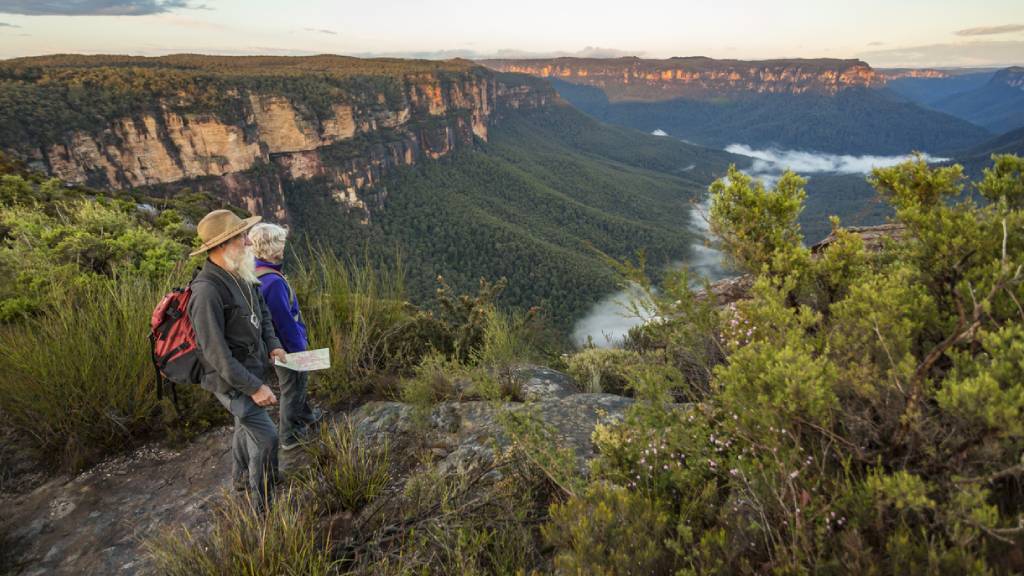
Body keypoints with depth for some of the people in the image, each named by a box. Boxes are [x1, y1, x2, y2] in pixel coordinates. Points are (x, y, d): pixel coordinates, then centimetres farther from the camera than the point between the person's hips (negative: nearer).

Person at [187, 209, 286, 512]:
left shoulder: (241, 275, -3)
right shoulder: (207, 290, -30)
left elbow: (262, 311, 15)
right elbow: (217, 354, -28)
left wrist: (272, 344, 2)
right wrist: (254, 387, -24)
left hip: (252, 369, 9)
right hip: (231, 380, -9)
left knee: (247, 425, 26)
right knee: (265, 437, -5)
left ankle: (241, 476, 50)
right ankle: (264, 505, 13)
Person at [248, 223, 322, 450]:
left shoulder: (258, 274, -2)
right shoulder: (273, 282, -32)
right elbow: (285, 322, -27)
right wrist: (300, 349, -15)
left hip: (278, 344, 9)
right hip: (288, 347, -9)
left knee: (300, 382, 27)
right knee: (292, 390, 11)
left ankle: (306, 416, 48)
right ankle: (289, 436, 29)